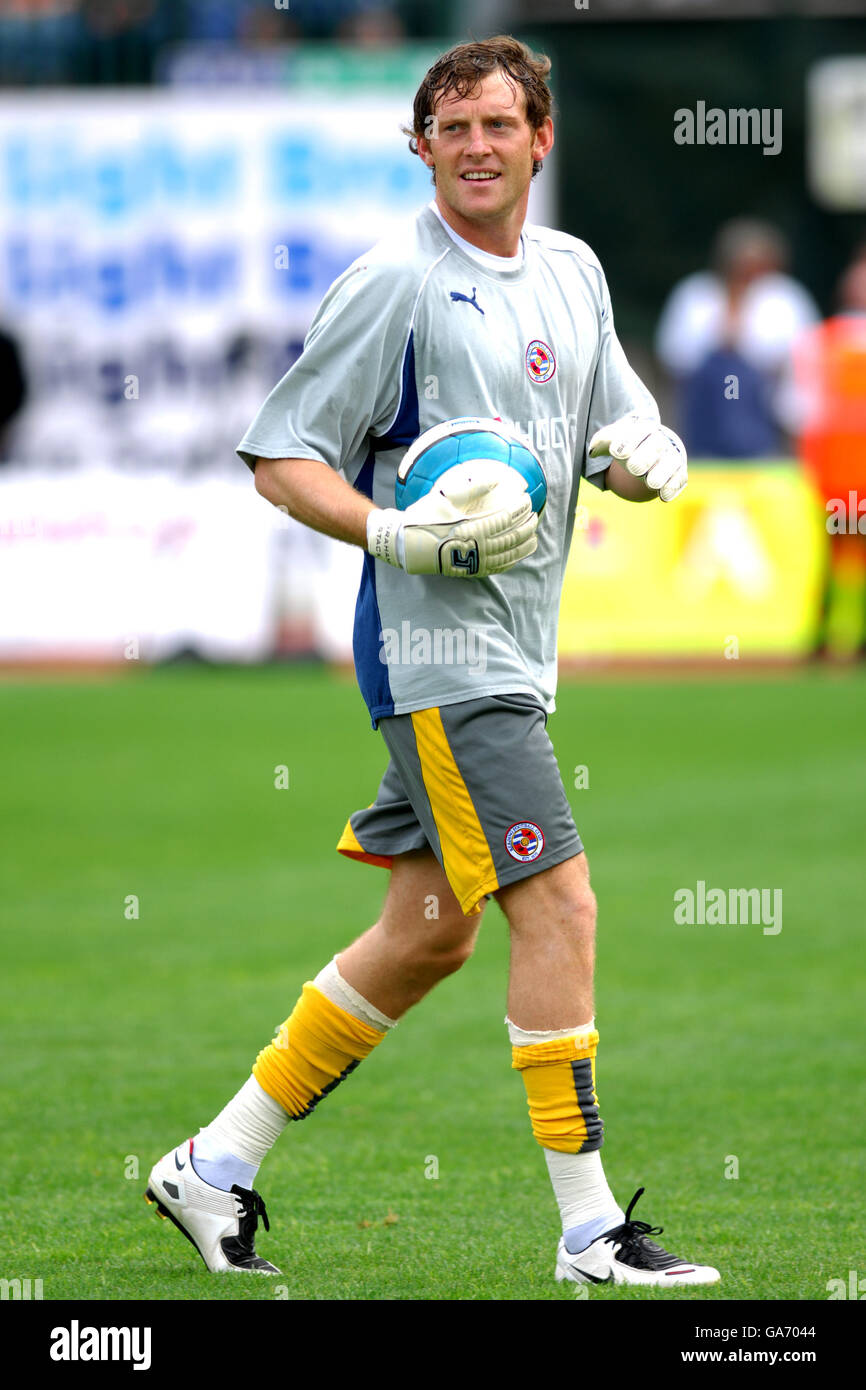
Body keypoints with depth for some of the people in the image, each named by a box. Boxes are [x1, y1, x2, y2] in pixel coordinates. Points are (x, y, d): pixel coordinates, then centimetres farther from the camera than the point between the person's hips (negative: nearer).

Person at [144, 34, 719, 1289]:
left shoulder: (573, 271, 12)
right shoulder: (393, 284, -10)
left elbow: (631, 427, 21)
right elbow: (279, 458, -8)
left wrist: (647, 458, -3)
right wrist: (397, 534, -22)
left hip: (518, 650, 8)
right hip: (437, 646, -8)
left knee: (430, 933, 12)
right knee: (559, 905, -13)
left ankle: (219, 1165, 22)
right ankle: (591, 1231, -8)